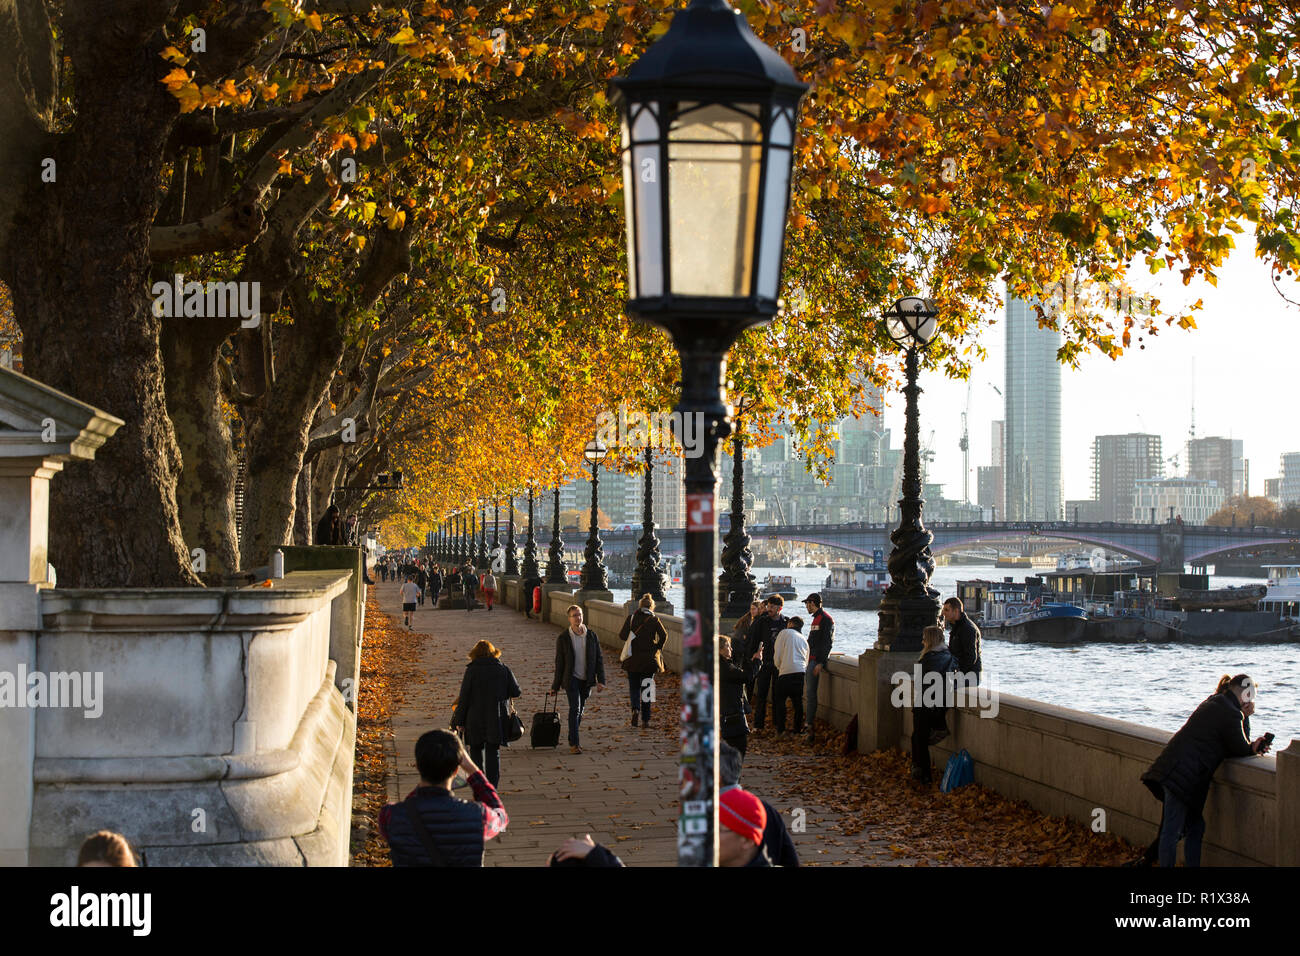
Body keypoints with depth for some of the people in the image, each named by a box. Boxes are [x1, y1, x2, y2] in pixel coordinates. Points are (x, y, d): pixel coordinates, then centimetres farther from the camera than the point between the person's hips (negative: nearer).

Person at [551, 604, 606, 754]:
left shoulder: (591, 635, 1)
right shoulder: (563, 638, -5)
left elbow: (599, 658, 4)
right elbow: (559, 663, 0)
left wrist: (601, 680, -3)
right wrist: (555, 685, 2)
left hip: (586, 680, 3)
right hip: (571, 678, -3)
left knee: (579, 710, 11)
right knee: (575, 708, -14)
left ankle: (572, 739, 26)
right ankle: (573, 744, -13)